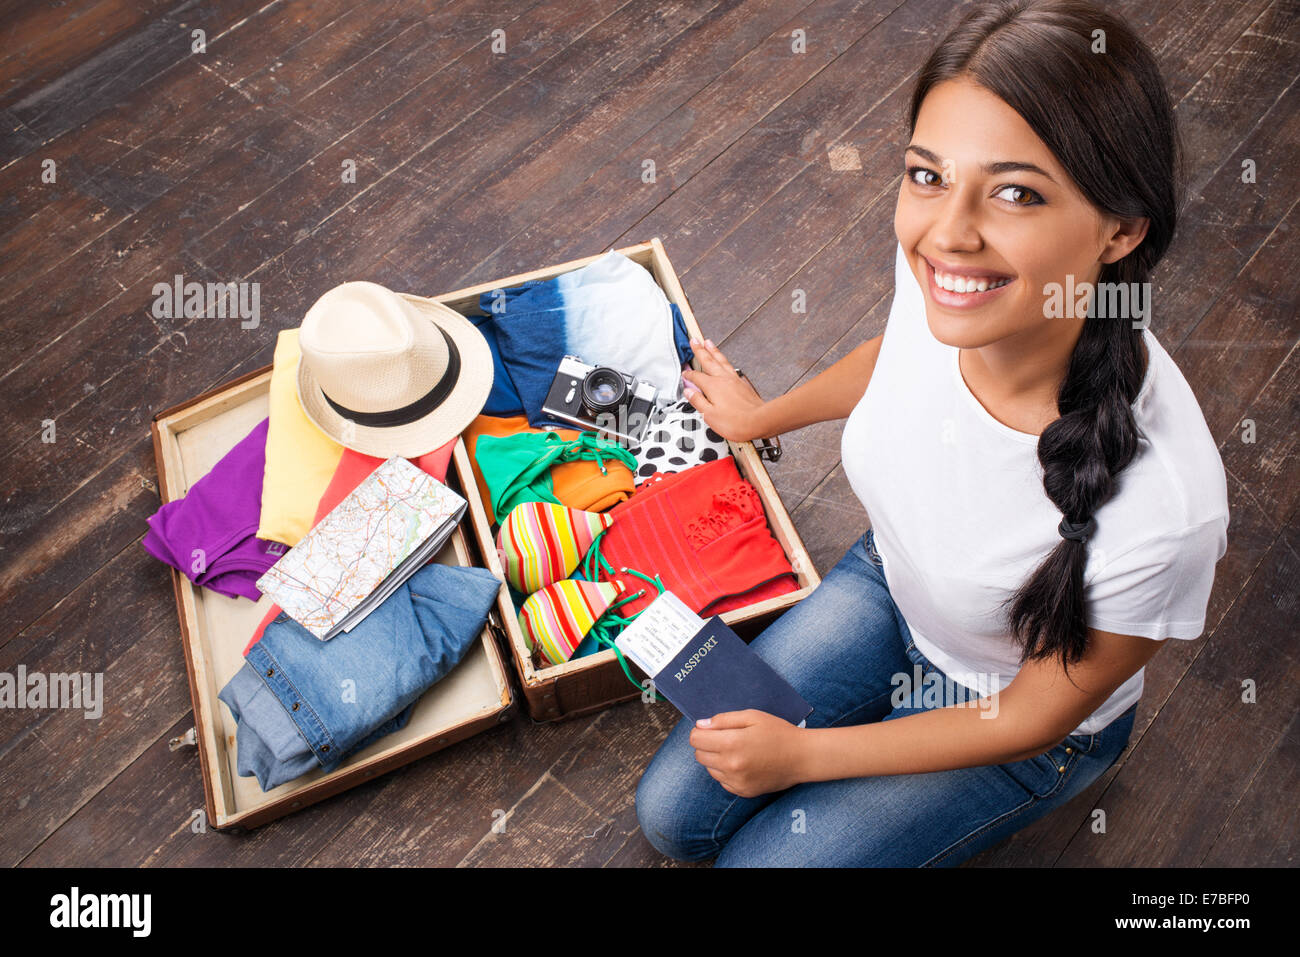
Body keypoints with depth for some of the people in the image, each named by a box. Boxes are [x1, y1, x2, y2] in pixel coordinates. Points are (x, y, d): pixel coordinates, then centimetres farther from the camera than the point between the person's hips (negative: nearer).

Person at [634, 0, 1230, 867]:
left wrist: (803, 755, -14)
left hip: (1012, 711, -4)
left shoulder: (1159, 504, -41)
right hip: (890, 582, 4)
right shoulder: (936, 263, -28)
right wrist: (764, 416, 18)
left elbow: (1033, 718, -21)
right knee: (672, 814, 8)